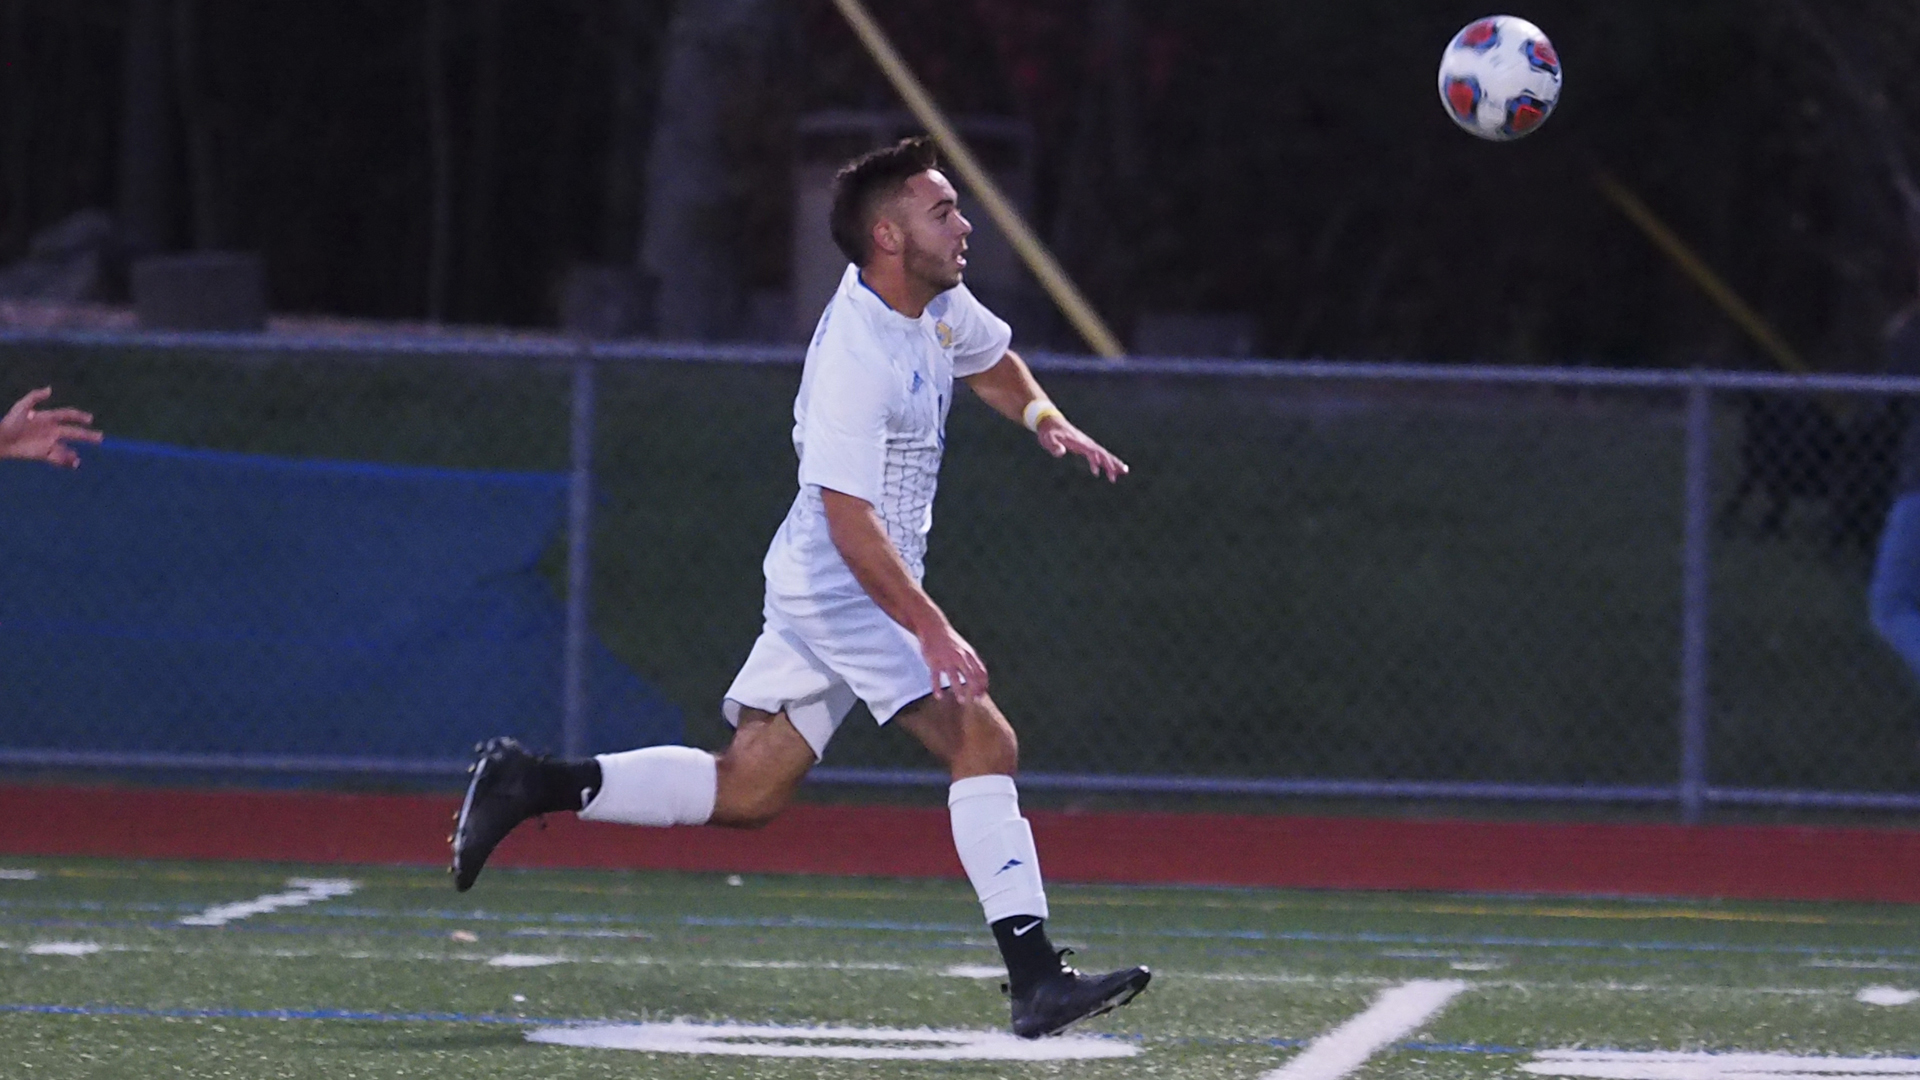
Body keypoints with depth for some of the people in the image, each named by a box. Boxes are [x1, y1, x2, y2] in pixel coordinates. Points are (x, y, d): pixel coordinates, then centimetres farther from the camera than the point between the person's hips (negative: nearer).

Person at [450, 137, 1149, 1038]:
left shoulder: (938, 304, 5)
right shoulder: (854, 355, -24)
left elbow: (990, 356, 31)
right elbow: (850, 522, -29)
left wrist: (1045, 419, 12)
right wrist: (931, 630, -34)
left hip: (813, 592, 10)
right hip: (846, 588, -10)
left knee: (747, 790, 12)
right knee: (982, 739, -14)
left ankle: (534, 784, 15)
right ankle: (1034, 981, -16)